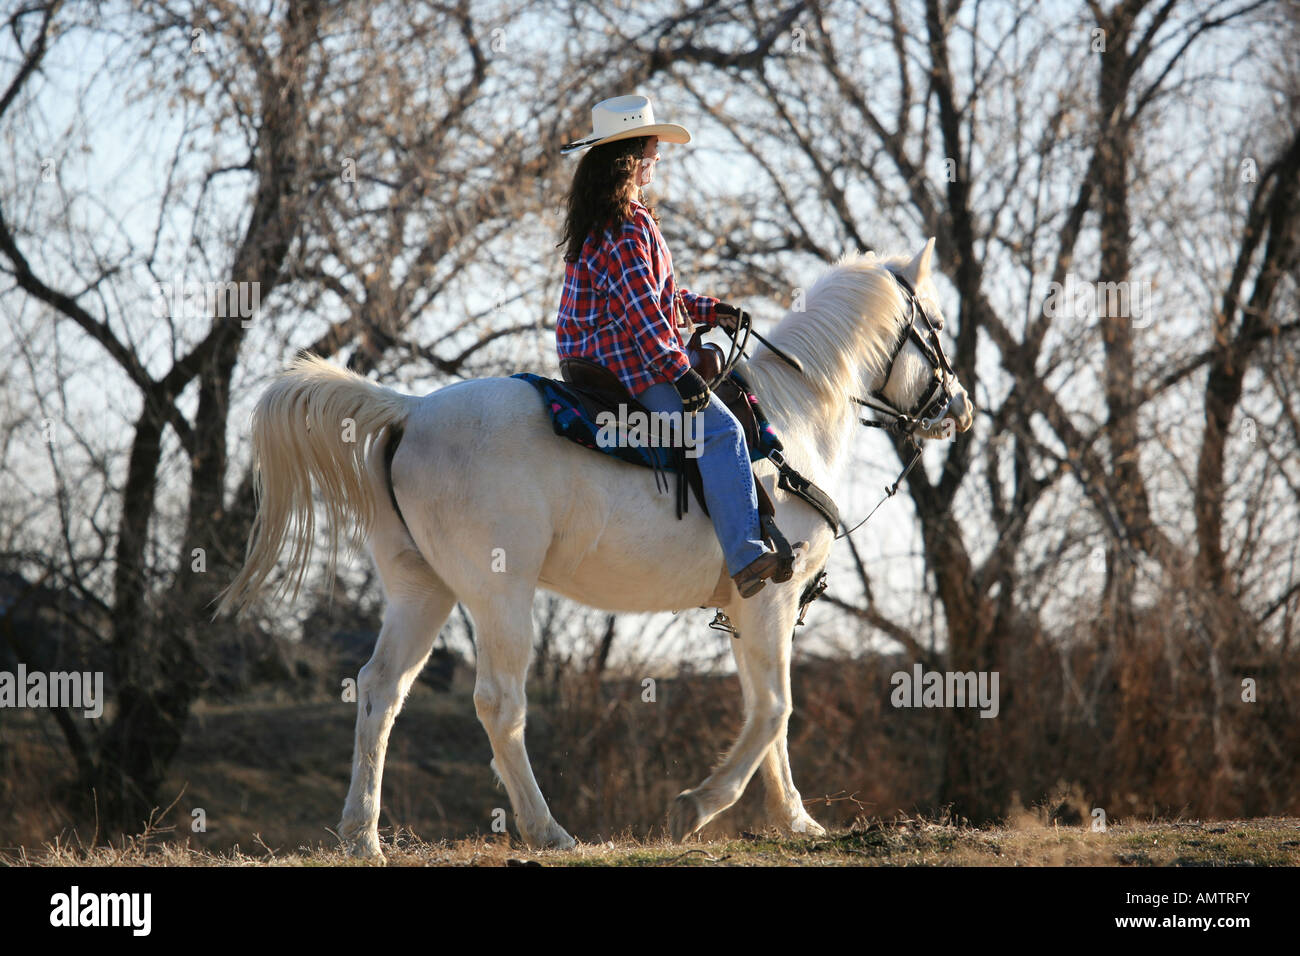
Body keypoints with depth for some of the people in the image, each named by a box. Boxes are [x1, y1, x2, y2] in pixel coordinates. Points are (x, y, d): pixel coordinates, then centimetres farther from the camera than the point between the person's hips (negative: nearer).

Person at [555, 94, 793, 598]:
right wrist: (679, 370, -24)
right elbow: (641, 308, -23)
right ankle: (746, 556, -32)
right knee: (719, 429, -22)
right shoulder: (628, 225, -16)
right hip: (629, 364, -12)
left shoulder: (596, 220, 18)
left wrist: (707, 309, 20)